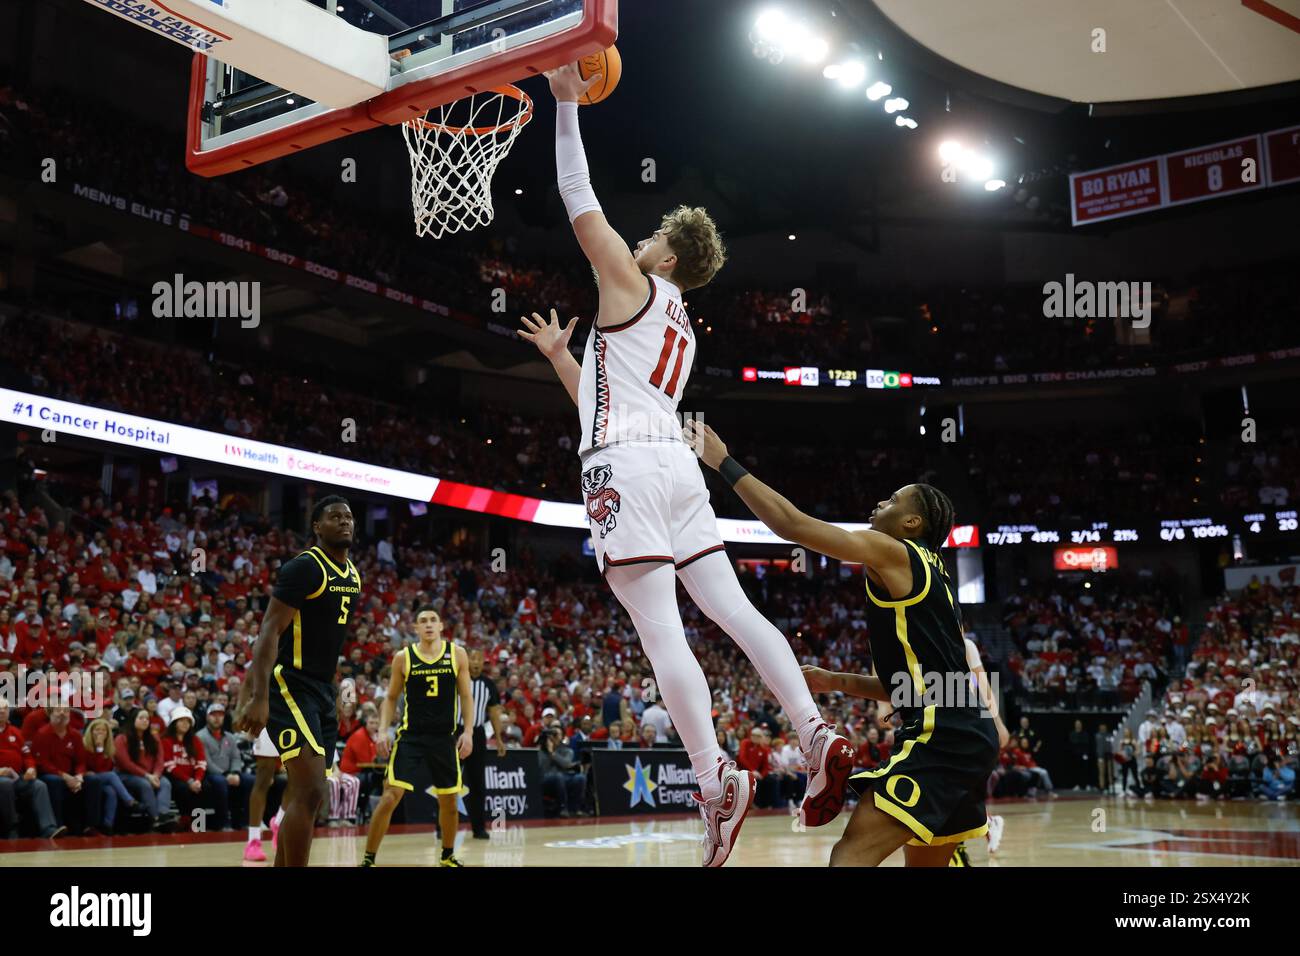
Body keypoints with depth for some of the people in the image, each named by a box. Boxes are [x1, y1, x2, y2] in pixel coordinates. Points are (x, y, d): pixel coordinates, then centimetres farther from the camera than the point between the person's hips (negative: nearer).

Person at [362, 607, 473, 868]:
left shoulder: (457, 654, 1)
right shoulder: (404, 657, -1)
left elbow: (465, 696, 5)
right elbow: (391, 698, 6)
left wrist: (468, 731, -5)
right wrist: (383, 730, -6)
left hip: (445, 738, 2)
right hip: (411, 736, -2)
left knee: (449, 800, 10)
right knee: (390, 796, -13)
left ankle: (448, 856, 31)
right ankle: (368, 858, -2)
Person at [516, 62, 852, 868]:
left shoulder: (631, 282, 7)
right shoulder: (681, 330, 29)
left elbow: (581, 202, 7)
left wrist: (567, 105, 14)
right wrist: (559, 355, 43)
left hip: (628, 467, -8)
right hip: (677, 463, 8)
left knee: (661, 630, -12)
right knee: (734, 610, 3)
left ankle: (717, 779, -18)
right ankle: (818, 734, -7)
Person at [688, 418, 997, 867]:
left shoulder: (893, 553, -5)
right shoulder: (927, 574, 22)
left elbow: (791, 524, -10)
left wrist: (724, 463, -3)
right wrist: (835, 682, 21)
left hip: (942, 740, -10)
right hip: (961, 738, 10)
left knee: (852, 853, -16)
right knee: (927, 863, 23)